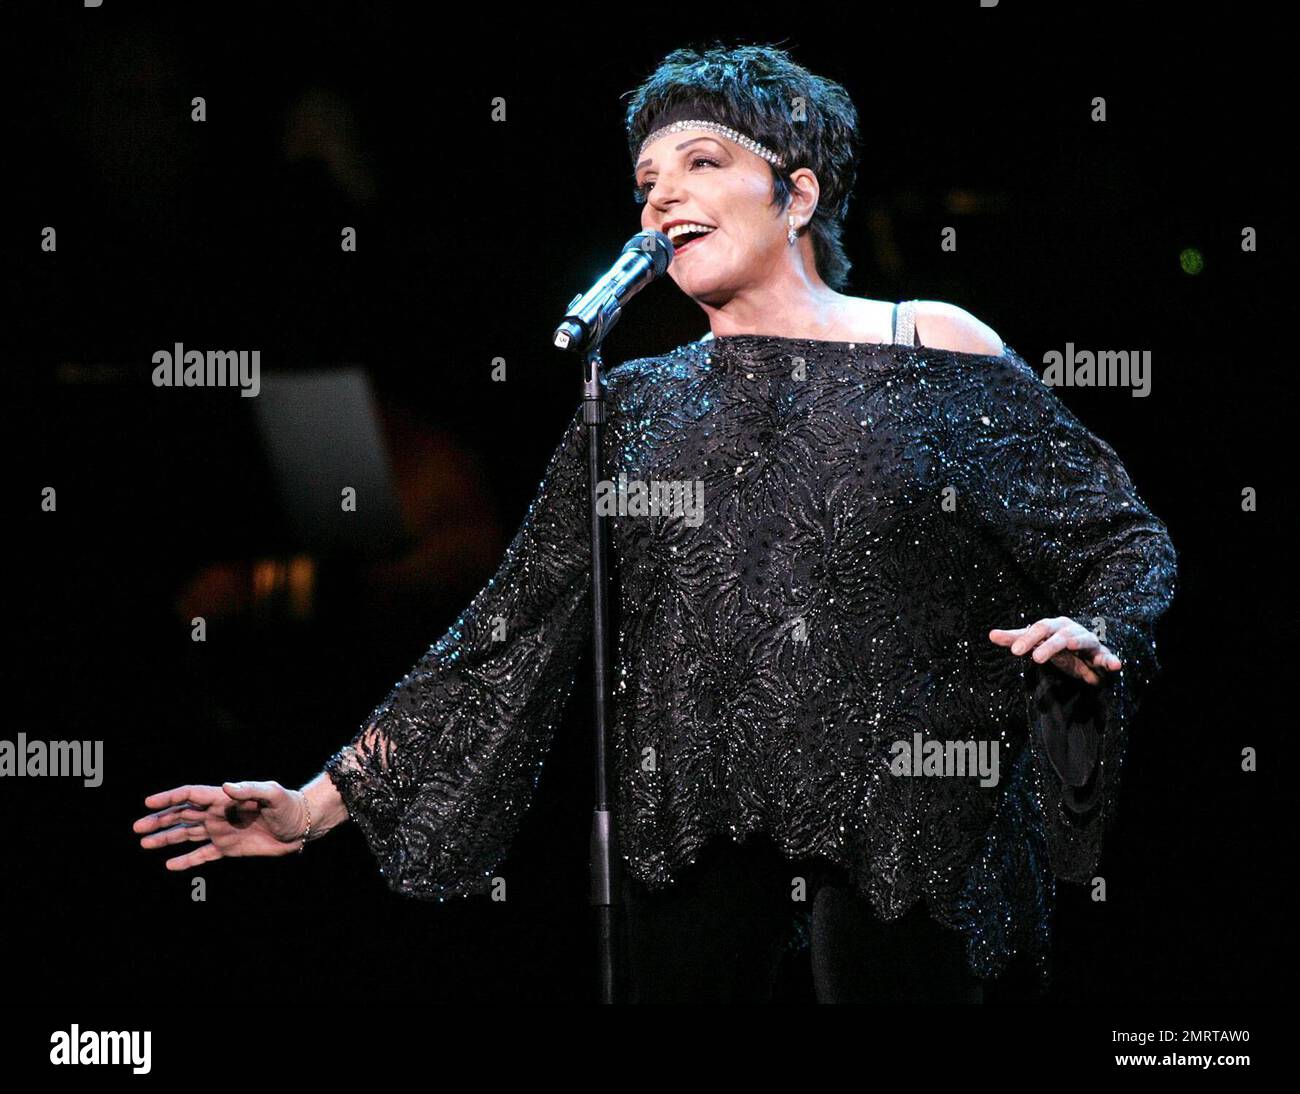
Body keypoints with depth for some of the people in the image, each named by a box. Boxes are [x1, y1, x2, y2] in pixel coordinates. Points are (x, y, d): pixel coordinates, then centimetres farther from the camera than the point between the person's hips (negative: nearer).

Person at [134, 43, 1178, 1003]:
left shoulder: (935, 351, 6)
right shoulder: (640, 406, 15)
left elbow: (1128, 539, 7)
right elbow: (509, 629, 13)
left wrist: (1090, 634, -17)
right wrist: (321, 802, 7)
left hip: (897, 829, -3)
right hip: (696, 830, 3)